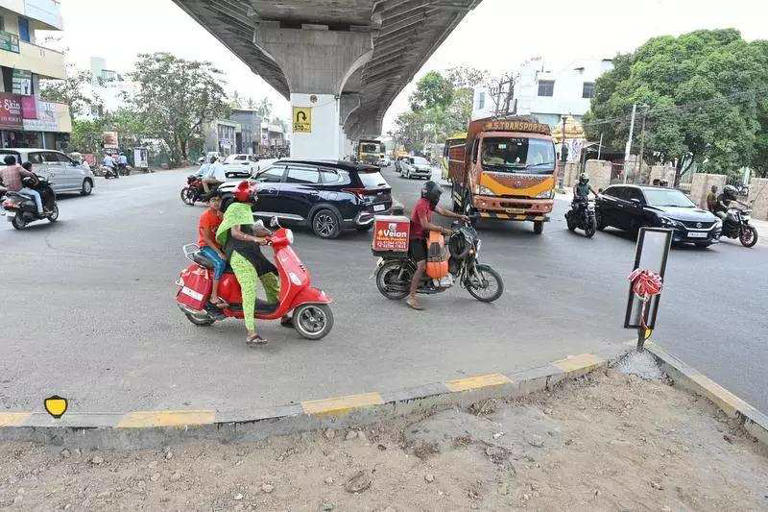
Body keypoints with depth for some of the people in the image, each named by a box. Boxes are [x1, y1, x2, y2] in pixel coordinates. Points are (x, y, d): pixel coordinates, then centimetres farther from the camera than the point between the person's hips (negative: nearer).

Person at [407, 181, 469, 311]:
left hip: (422, 237, 11)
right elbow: (425, 225, -26)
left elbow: (442, 211, 11)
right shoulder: (421, 205, -19)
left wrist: (459, 216, 4)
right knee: (422, 267, -20)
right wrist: (442, 229, -23)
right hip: (415, 239, -11)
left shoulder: (429, 203, 12)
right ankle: (411, 297, -20)